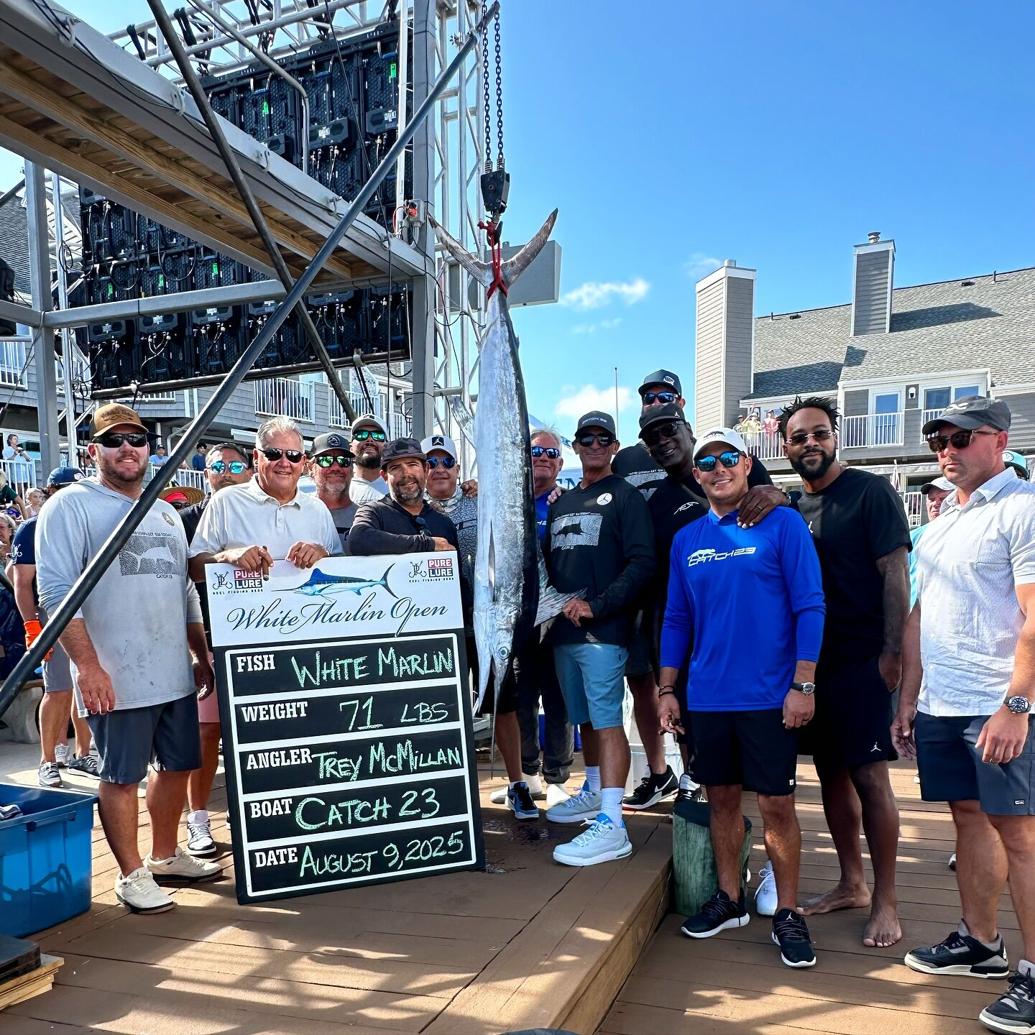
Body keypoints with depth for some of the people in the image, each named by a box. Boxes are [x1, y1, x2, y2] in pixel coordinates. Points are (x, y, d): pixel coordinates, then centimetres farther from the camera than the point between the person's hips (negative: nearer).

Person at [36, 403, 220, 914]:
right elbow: (56, 593, -13)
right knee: (122, 775, 4)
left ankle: (165, 856, 33)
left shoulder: (166, 513, 16)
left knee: (177, 764, 15)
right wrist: (88, 666, -20)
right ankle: (131, 874, 20)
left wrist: (203, 656, 18)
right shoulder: (71, 506, -5)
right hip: (115, 679, -7)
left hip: (175, 675, 7)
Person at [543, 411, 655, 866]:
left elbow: (641, 563, -10)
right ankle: (593, 792, 32)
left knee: (606, 720, -10)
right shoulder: (561, 503, 20)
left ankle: (611, 824, -12)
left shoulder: (625, 497, 0)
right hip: (564, 630, 7)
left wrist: (596, 606, -17)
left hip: (603, 630, -7)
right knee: (585, 718, 17)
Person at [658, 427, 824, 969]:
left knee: (776, 804, 4)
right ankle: (729, 899, 30)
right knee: (722, 798, 14)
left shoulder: (781, 524, -5)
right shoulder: (686, 540, 8)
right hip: (706, 696, 4)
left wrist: (803, 685, -12)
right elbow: (676, 620, 12)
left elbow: (809, 608, -7)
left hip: (768, 695, -4)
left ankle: (787, 913, 21)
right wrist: (667, 690, 9)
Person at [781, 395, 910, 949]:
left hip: (861, 659, -6)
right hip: (811, 660, 6)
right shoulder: (790, 506, 11)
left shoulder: (870, 492, -6)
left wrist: (891, 653, -16)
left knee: (869, 778, -4)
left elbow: (895, 573, -10)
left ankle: (885, 900, 11)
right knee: (831, 773, 12)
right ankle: (851, 884, 27)